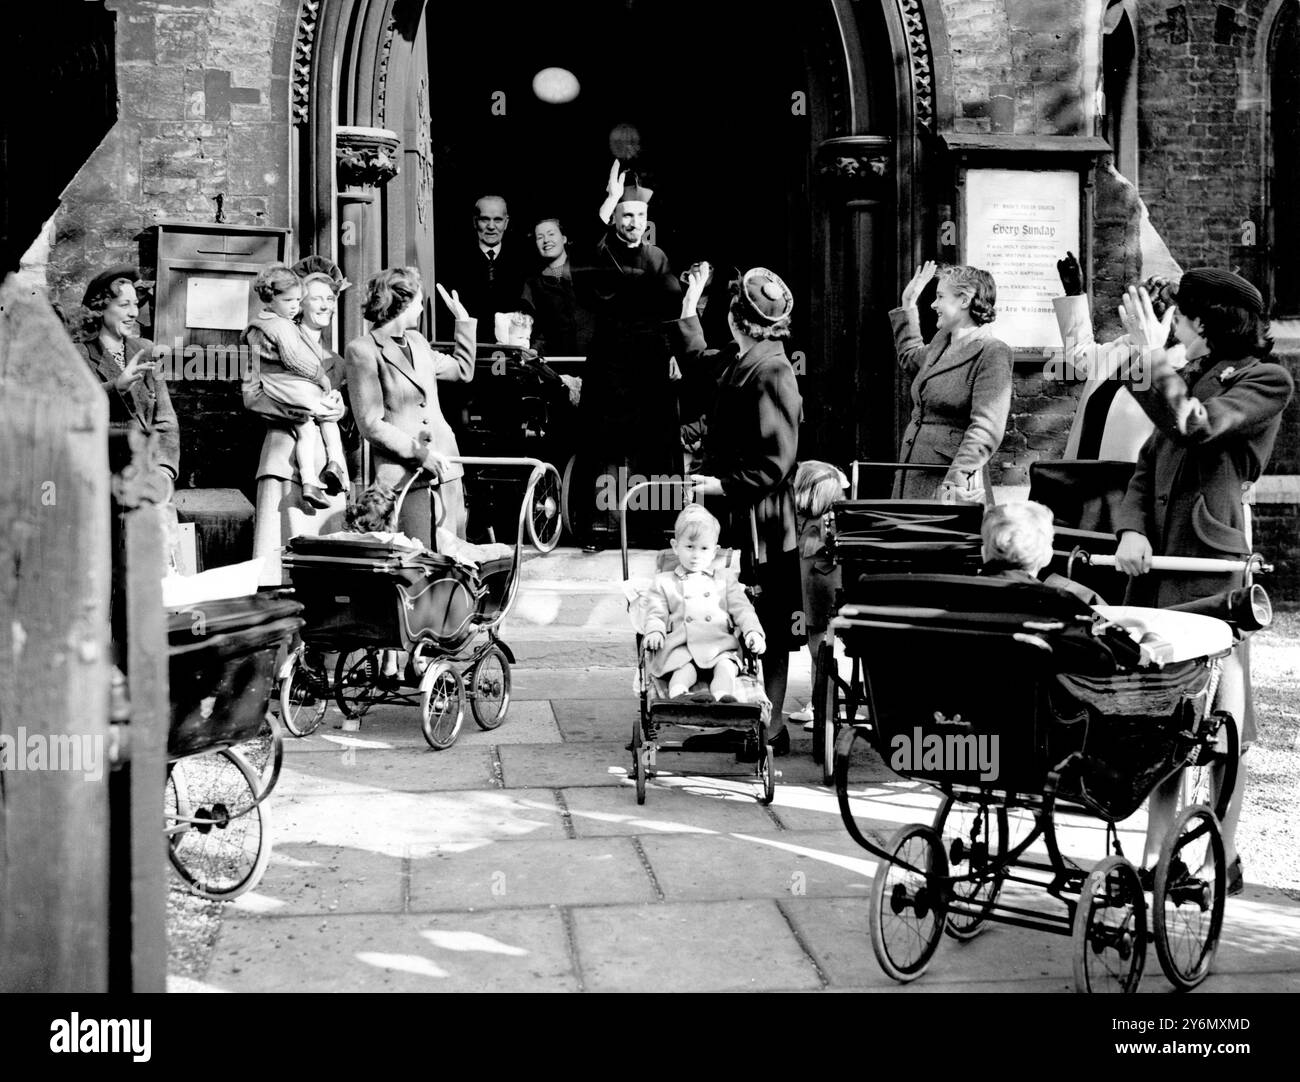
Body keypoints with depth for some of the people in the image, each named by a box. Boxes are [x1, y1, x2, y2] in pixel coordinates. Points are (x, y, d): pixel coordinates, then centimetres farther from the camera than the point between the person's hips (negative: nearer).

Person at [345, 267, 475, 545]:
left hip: (444, 469, 7)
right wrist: (420, 453, -15)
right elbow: (370, 423, -11)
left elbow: (463, 371, 34)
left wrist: (463, 319, 31)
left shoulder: (417, 341, 17)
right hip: (401, 476, -7)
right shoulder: (362, 350, -6)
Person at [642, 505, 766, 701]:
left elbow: (741, 609, 17)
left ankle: (722, 696, -57)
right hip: (681, 648, -1)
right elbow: (656, 613, 13)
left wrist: (753, 631, -4)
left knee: (726, 667, -33)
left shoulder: (724, 579, 25)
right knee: (683, 671, -34)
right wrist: (655, 632, -11)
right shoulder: (664, 582, 22)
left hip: (720, 647, 1)